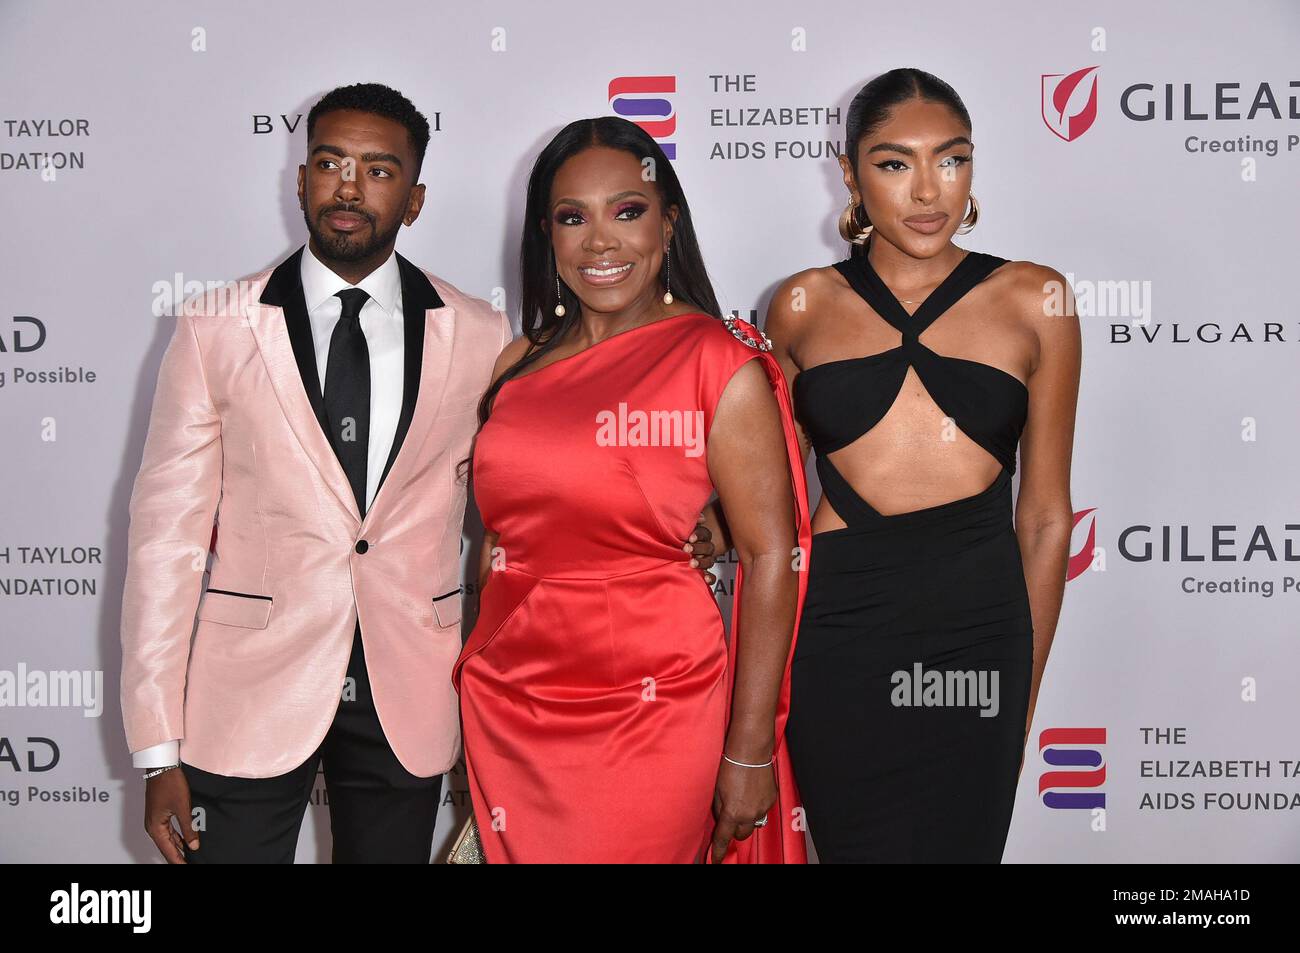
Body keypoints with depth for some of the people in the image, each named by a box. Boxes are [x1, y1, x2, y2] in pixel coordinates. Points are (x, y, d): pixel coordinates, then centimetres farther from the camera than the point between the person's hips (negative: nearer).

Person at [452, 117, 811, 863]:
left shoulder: (719, 362, -9)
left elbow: (771, 557, -11)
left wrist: (751, 751, -12)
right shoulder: (519, 366, 6)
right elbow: (498, 539, 13)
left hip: (649, 715, -5)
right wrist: (476, 714, 13)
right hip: (509, 711, 5)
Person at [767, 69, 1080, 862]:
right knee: (860, 845, 7)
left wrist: (1025, 691, 8)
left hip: (976, 624, 0)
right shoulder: (804, 305, 6)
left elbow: (1046, 515, 7)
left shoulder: (1033, 299, 4)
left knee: (959, 842, 10)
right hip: (837, 626, 0)